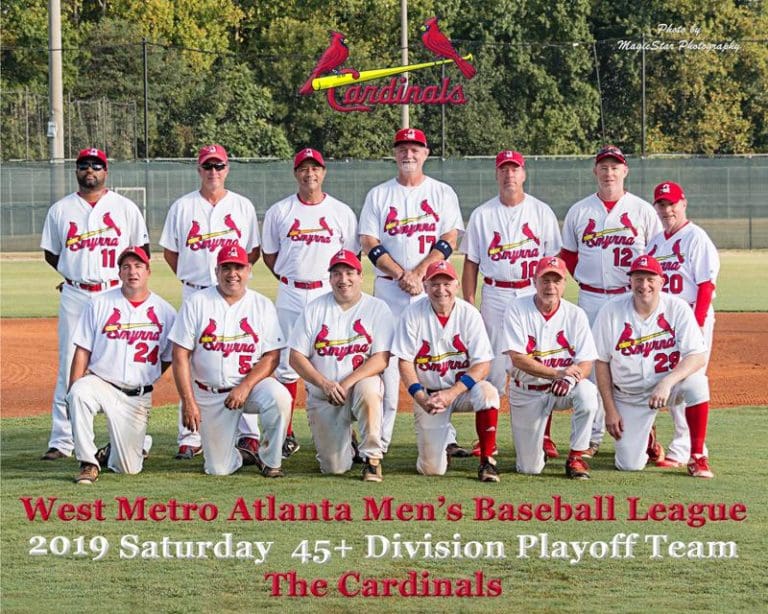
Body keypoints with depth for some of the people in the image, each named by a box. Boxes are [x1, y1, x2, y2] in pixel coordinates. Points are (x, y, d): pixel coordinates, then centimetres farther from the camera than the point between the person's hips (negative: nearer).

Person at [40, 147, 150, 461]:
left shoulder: (125, 208, 7)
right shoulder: (60, 210, 10)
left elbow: (142, 251, 10)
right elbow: (51, 253, 17)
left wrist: (124, 276, -1)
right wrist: (76, 273, 7)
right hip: (75, 297, 1)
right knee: (69, 366, -2)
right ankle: (62, 440, -1)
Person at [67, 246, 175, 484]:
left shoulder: (165, 311, 2)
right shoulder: (100, 304, 0)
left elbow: (168, 357, 14)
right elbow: (82, 352, -3)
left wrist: (145, 378, 6)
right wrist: (72, 394, -13)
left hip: (138, 398, 1)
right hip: (101, 384, -1)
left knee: (128, 468, -4)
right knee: (79, 393, -38)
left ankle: (140, 444, 34)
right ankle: (88, 463, -25)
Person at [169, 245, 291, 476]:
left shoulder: (263, 306, 1)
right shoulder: (196, 303, -1)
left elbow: (272, 357, -3)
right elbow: (181, 356, -4)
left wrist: (245, 387, -19)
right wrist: (188, 402, -12)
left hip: (252, 384, 0)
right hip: (208, 395, 0)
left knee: (279, 396, -34)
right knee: (218, 469, -5)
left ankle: (270, 460, -10)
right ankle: (240, 455, 32)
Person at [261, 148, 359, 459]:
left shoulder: (342, 212, 5)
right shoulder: (279, 211, 6)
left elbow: (350, 255, 10)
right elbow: (269, 254, 13)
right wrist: (289, 279, 6)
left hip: (328, 293, -1)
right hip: (290, 295, 1)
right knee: (287, 364, 1)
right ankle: (287, 435, 8)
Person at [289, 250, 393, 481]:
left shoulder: (378, 308, -2)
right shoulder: (315, 309, 3)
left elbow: (381, 359, -11)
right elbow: (296, 357, 0)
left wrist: (346, 384, -22)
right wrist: (324, 383, -16)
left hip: (360, 384, -2)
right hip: (322, 396, 2)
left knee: (368, 389, -39)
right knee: (335, 467, -8)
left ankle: (372, 457, -22)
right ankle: (342, 439, 29)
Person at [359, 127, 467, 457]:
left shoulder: (442, 193, 9)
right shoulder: (378, 195, 10)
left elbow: (449, 239, -1)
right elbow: (369, 243, 2)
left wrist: (417, 274, -12)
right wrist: (401, 275, -11)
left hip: (432, 287, -1)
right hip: (388, 288, 1)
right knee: (386, 359, -2)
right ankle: (378, 438, 2)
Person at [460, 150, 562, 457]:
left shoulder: (542, 212, 6)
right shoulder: (481, 215, 6)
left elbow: (554, 259, 5)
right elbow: (471, 262, 7)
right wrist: (468, 305, 0)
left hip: (533, 294, 0)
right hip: (495, 296, 0)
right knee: (491, 368, -1)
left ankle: (543, 436, 6)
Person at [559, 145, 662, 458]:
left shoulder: (643, 210, 5)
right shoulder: (579, 211, 10)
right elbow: (568, 256, 16)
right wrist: (587, 278, 3)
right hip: (590, 299, 2)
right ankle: (592, 436, 8)